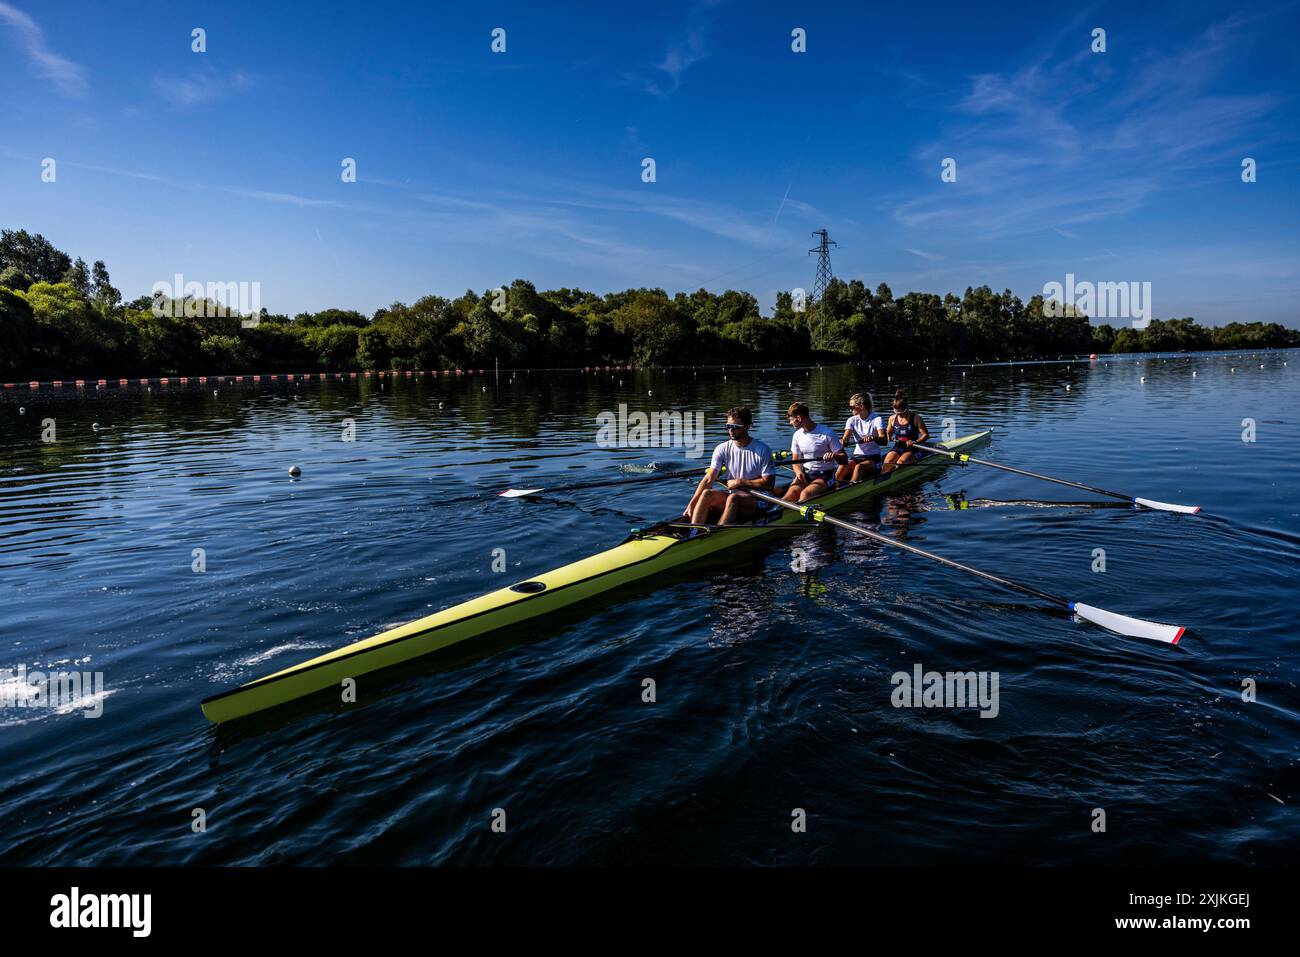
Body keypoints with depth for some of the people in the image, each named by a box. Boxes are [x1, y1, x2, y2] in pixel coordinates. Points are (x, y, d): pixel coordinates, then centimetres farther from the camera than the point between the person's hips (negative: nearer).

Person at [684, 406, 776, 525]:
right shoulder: (723, 449, 3)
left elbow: (769, 483, -7)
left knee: (733, 498, -35)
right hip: (731, 495, 4)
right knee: (707, 493, -24)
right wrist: (691, 504, -15)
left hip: (756, 501, -4)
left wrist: (739, 482, -6)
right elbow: (708, 479, -5)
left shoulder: (762, 450, -6)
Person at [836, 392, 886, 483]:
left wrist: (873, 437, -43)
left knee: (859, 467, -35)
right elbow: (846, 437, -10)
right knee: (842, 467, -28)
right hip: (857, 456, 4)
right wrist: (843, 441, -35)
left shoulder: (876, 419, -6)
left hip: (874, 458, -3)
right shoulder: (852, 420, 7)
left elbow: (884, 441, -21)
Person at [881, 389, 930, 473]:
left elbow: (926, 434, -3)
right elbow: (888, 433, 24)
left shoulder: (916, 418, -3)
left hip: (911, 449, -3)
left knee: (900, 463, -32)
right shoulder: (892, 419, 8)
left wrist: (915, 442, -20)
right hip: (897, 448, 3)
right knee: (886, 464, -27)